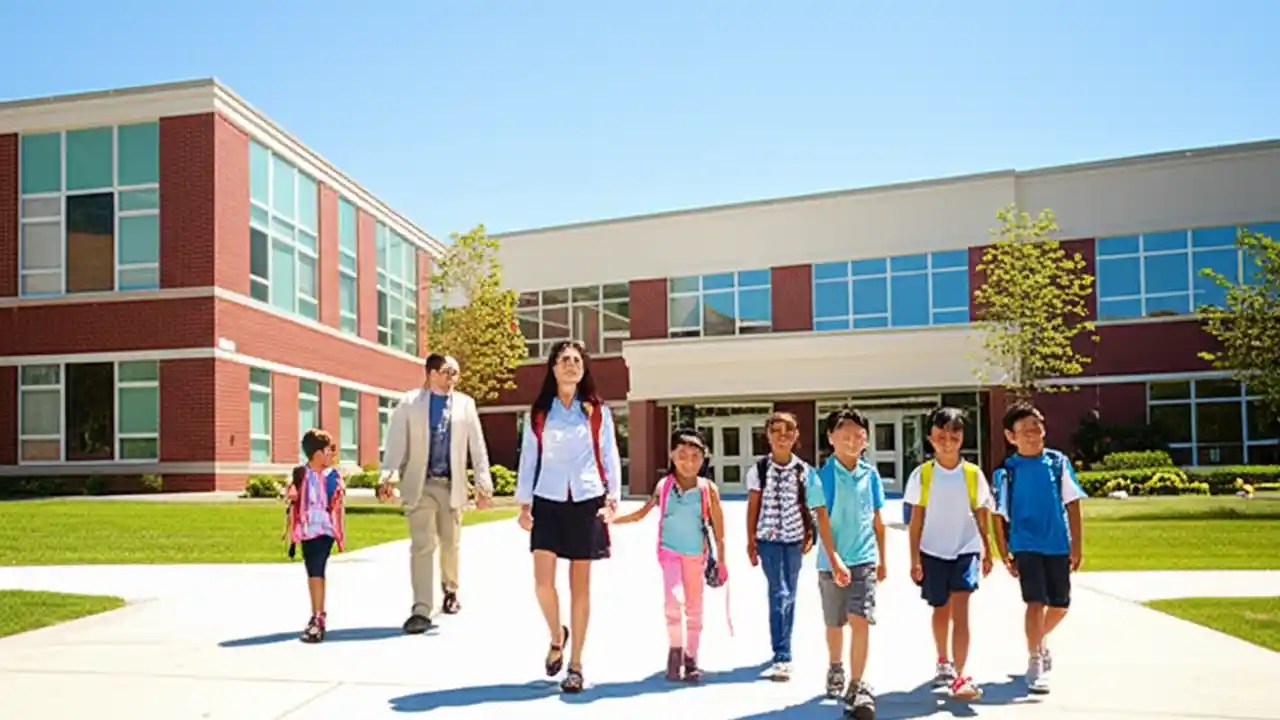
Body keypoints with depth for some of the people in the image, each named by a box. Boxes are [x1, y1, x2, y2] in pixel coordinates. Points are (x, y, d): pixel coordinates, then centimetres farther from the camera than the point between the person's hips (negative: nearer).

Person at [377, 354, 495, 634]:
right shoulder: (409, 402, 0)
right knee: (422, 546, -7)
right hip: (420, 485, -2)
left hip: (451, 484, 2)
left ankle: (450, 591, 38)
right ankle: (421, 610, -4)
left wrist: (483, 483, 0)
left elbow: (477, 445, 5)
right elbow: (396, 441, -7)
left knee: (450, 545, 14)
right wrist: (387, 477, -20)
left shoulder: (465, 403, 5)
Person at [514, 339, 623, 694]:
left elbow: (609, 457, 4)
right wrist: (524, 503, 3)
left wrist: (612, 498, -6)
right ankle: (556, 636, 23)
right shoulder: (539, 413, 7)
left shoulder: (597, 412, 5)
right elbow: (529, 458, 8)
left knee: (580, 585, 3)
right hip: (548, 502, 1)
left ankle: (576, 665, 13)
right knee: (543, 581, -8)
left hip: (586, 501, -1)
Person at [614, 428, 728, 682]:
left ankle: (690, 660, 21)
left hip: (696, 554, 1)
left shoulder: (708, 489, -8)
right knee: (673, 599, -19)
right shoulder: (664, 486, -5)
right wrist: (612, 518, 2)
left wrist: (721, 561, -2)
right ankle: (675, 650, -2)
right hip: (670, 550, -1)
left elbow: (718, 529, -3)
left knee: (694, 607, 9)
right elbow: (641, 514, 7)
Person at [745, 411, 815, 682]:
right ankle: (782, 657, -7)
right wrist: (751, 541, 0)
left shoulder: (804, 470, 2)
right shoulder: (758, 470, -2)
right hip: (769, 538, -2)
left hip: (794, 538, 2)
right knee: (779, 593, -10)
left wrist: (810, 535, -2)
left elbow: (807, 506, 6)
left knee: (789, 595, 10)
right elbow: (753, 507, 1)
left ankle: (783, 651, 24)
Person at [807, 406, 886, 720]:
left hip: (865, 560, 1)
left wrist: (882, 560, 13)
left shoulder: (871, 474, 2)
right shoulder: (822, 475, -8)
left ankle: (856, 688, -4)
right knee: (835, 623, 15)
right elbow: (823, 521, -13)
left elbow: (877, 520, 10)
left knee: (860, 620, -11)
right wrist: (835, 560, -21)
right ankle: (835, 669, 41)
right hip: (832, 562, -1)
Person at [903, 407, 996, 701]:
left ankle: (959, 677, -12)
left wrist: (987, 552, 10)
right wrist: (915, 559, -3)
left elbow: (982, 516, 7)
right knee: (940, 609, 15)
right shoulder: (922, 474, -4)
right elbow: (916, 519, -1)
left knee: (960, 609, -13)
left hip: (966, 550, -1)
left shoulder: (973, 473, -2)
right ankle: (944, 662, 39)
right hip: (933, 552, 1)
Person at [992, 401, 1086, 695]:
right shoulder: (1007, 471, -6)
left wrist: (1076, 545, 0)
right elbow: (999, 516, -2)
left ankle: (1039, 641, 41)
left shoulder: (1058, 462, 0)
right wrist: (1005, 555, -5)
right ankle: (1035, 663, 1)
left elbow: (1072, 504, 3)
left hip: (1058, 545, 3)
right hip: (1026, 546, -3)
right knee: (1037, 603, -11)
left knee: (1060, 605, 13)